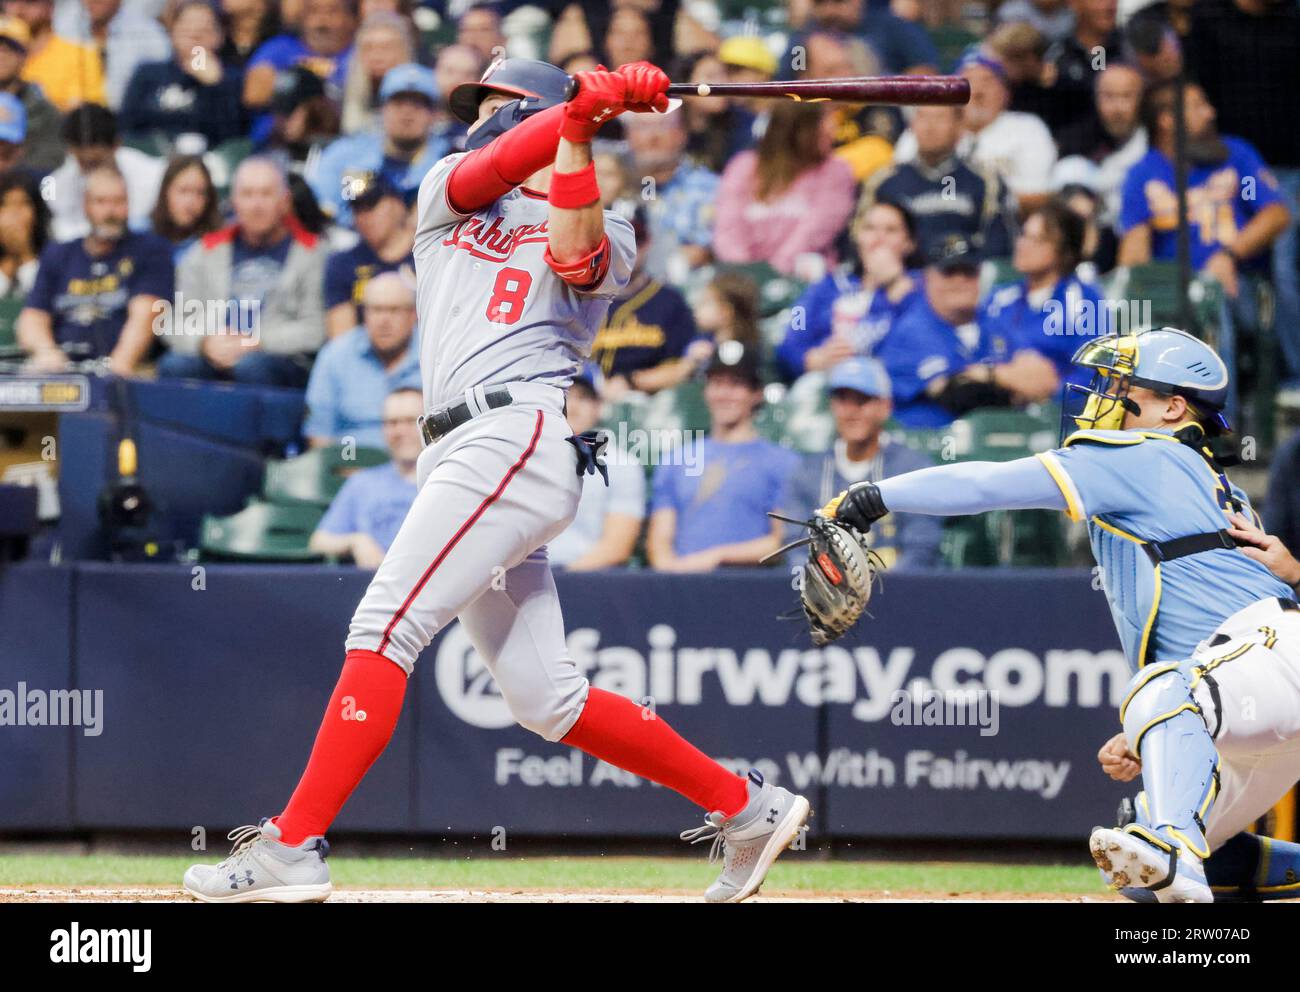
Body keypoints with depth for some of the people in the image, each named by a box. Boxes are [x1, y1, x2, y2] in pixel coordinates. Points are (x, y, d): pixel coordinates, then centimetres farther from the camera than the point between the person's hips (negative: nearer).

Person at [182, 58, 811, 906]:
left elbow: (574, 256, -13)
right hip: (460, 455, 7)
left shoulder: (604, 232, 10)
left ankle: (292, 848, -22)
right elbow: (487, 169, 3)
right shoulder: (448, 196, 25)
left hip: (517, 437, -7)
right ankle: (746, 807, 13)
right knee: (547, 700, 4)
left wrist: (578, 134, -17)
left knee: (384, 630, -18)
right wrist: (584, 102, -8)